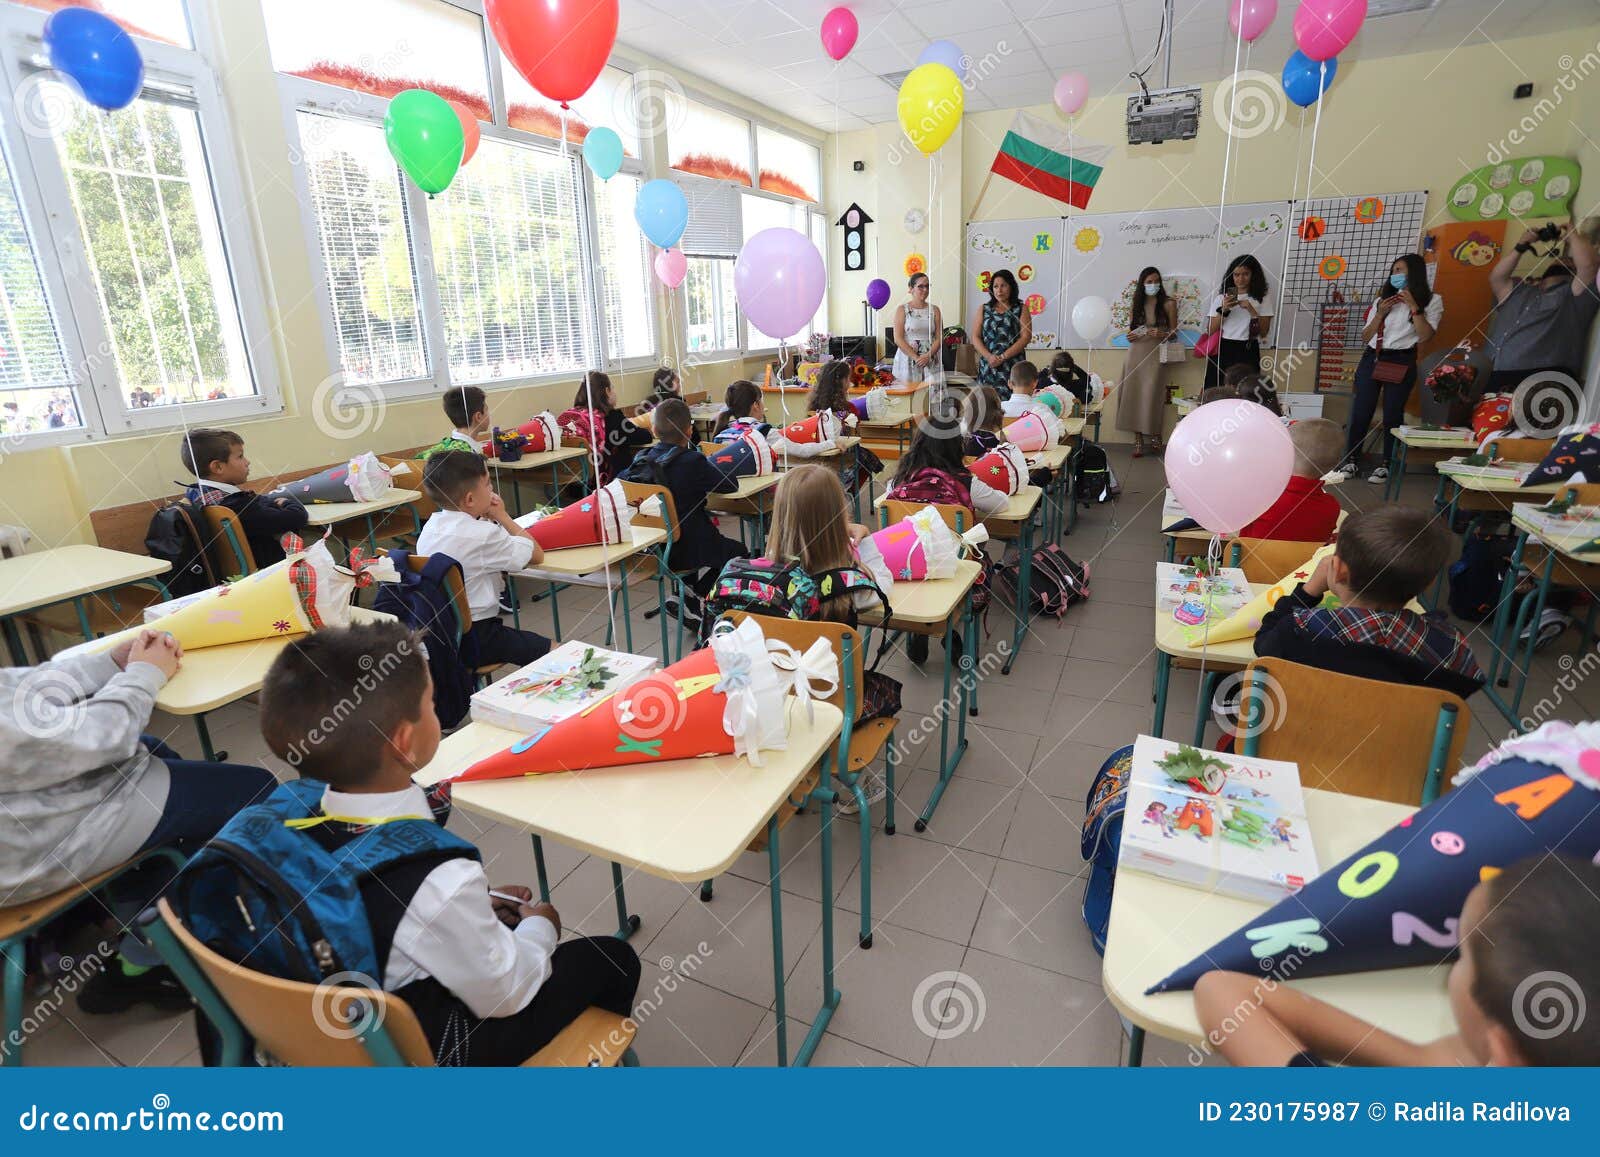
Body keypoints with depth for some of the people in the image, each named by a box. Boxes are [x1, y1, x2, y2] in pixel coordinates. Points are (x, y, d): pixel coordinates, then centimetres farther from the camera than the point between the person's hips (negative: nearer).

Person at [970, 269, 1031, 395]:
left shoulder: (1021, 309, 8)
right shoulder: (983, 309, 13)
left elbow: (1026, 337, -1)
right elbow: (975, 337, 6)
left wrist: (1003, 357, -11)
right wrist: (989, 356, -11)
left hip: (1013, 366, -1)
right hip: (988, 365, 2)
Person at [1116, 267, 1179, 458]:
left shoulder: (1168, 304, 4)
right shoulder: (1135, 306, 12)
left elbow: (1174, 331, 6)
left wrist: (1162, 334, -14)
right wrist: (1132, 336, -6)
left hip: (1156, 354, -3)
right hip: (1136, 353, 3)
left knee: (1152, 395, -10)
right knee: (1134, 394, -3)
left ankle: (1155, 436, 5)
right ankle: (1138, 440, 1)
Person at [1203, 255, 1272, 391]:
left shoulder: (1261, 298, 9)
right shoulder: (1221, 297, 10)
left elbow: (1264, 332, 1)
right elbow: (1210, 330, 3)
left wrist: (1251, 310, -8)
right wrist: (1223, 310, -10)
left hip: (1248, 352, 0)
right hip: (1222, 351, 0)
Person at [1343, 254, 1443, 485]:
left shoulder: (1431, 300, 7)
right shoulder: (1383, 298, 17)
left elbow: (1425, 335, -7)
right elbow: (1365, 337, 13)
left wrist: (1413, 306, -7)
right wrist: (1380, 313, -1)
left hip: (1401, 362, -3)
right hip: (1372, 358, 3)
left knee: (1392, 413, -3)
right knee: (1360, 411, -3)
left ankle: (1385, 464, 3)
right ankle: (1351, 460, 4)